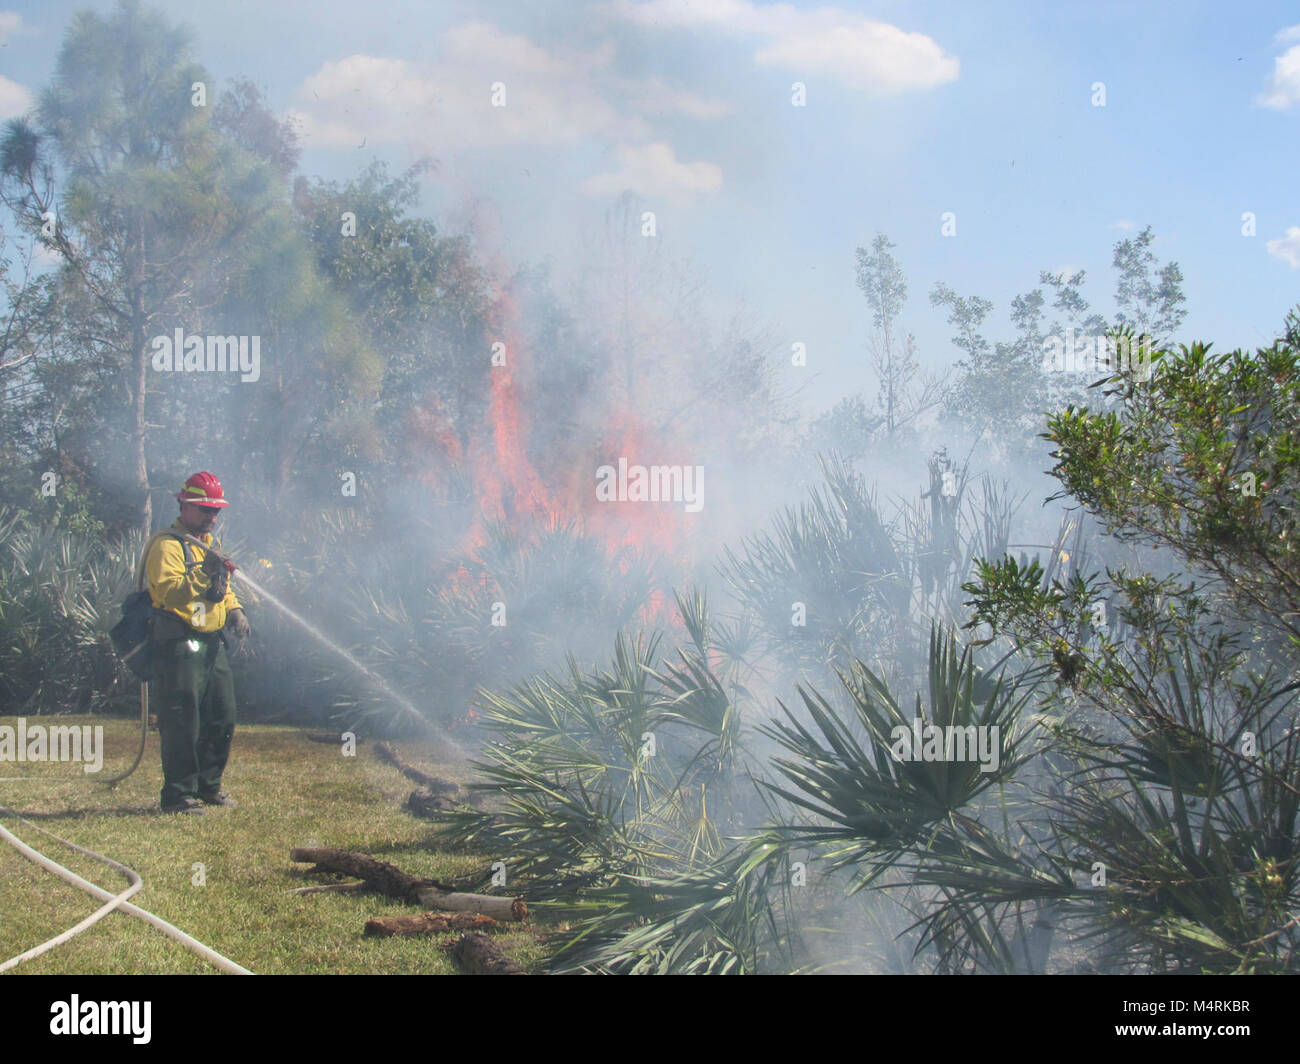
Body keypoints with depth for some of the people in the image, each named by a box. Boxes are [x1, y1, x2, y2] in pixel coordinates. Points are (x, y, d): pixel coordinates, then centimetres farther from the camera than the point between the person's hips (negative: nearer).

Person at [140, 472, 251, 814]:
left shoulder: (212, 544, 20)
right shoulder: (167, 545, -10)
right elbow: (169, 591, -24)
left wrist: (234, 610, 10)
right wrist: (203, 574, -35)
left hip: (213, 644, 9)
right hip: (180, 645, -9)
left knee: (222, 719, 12)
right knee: (182, 722, -8)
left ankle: (207, 786, 24)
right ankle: (178, 795, -2)